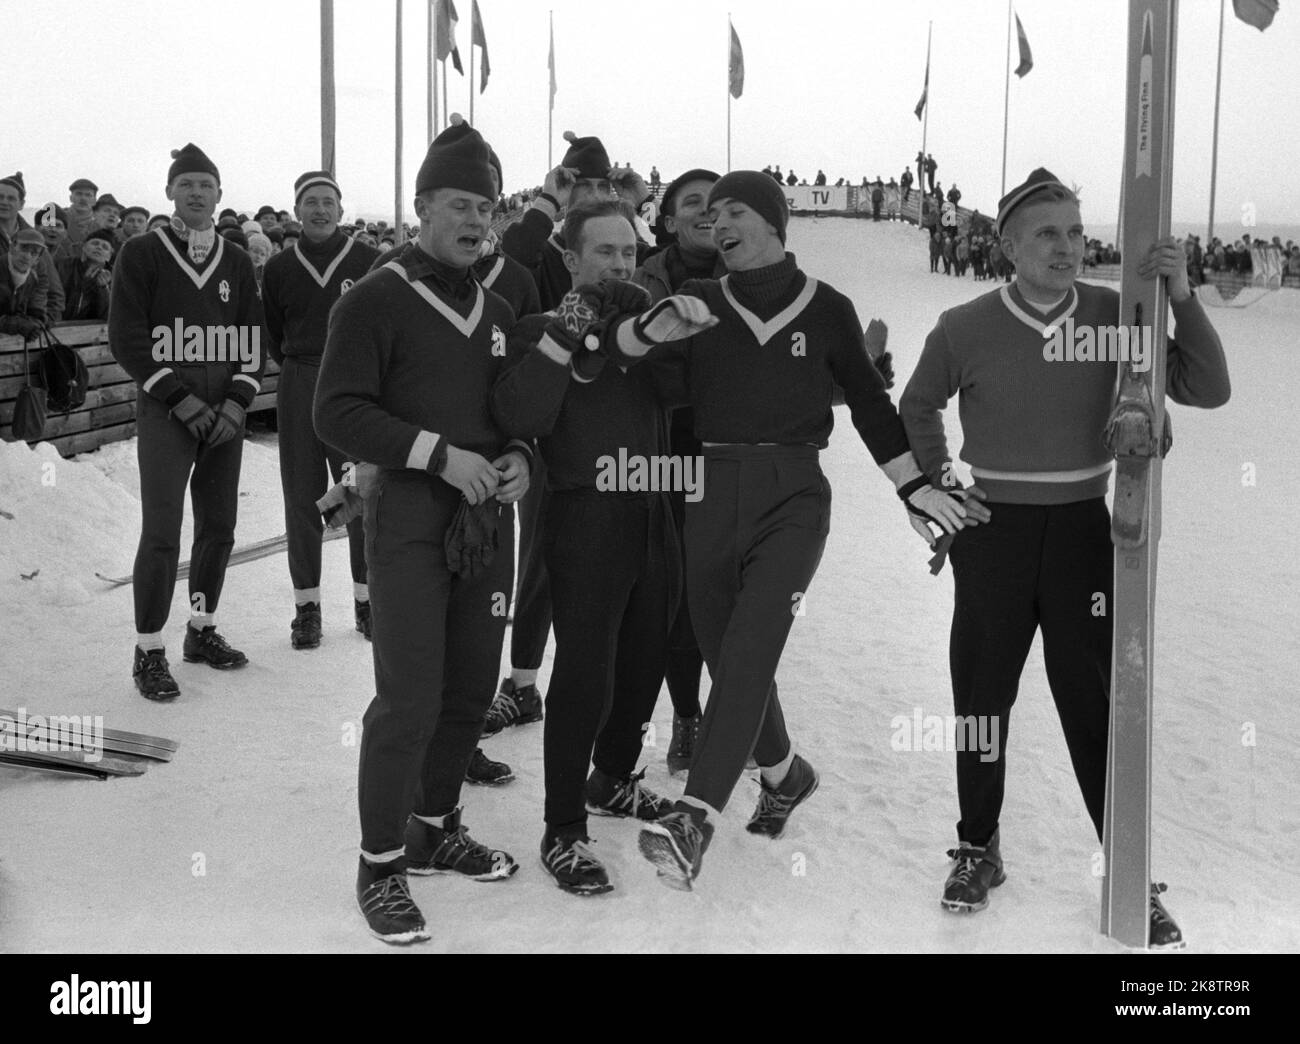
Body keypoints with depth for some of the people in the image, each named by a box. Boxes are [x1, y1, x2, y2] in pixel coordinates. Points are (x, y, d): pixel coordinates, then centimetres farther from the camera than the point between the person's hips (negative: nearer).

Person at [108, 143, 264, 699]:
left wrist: (236, 403, -4)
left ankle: (203, 629, 25)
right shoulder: (142, 255, -2)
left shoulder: (236, 262, 11)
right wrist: (183, 400, -12)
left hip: (225, 416, 5)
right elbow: (127, 339, -7)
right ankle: (149, 651, -2)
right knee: (161, 531, -10)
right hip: (165, 411, -5)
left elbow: (253, 340, 11)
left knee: (219, 527, 9)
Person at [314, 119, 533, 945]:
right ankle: (382, 863, 6)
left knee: (471, 691, 11)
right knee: (410, 699, -9)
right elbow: (338, 414, -12)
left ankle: (434, 827, 29)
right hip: (410, 517, -6)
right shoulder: (377, 302, -6)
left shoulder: (499, 313, 14)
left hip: (490, 519, 6)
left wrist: (519, 457, -1)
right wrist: (440, 454, -18)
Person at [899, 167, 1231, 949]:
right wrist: (937, 484, 4)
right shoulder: (965, 330, -8)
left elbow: (1207, 390, -10)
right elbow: (918, 407, 10)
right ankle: (979, 849, 28)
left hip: (1081, 528, 0)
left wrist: (1182, 297, -20)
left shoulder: (1113, 315, -6)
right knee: (982, 696, 10)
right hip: (990, 530, 0)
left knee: (1095, 703, 2)